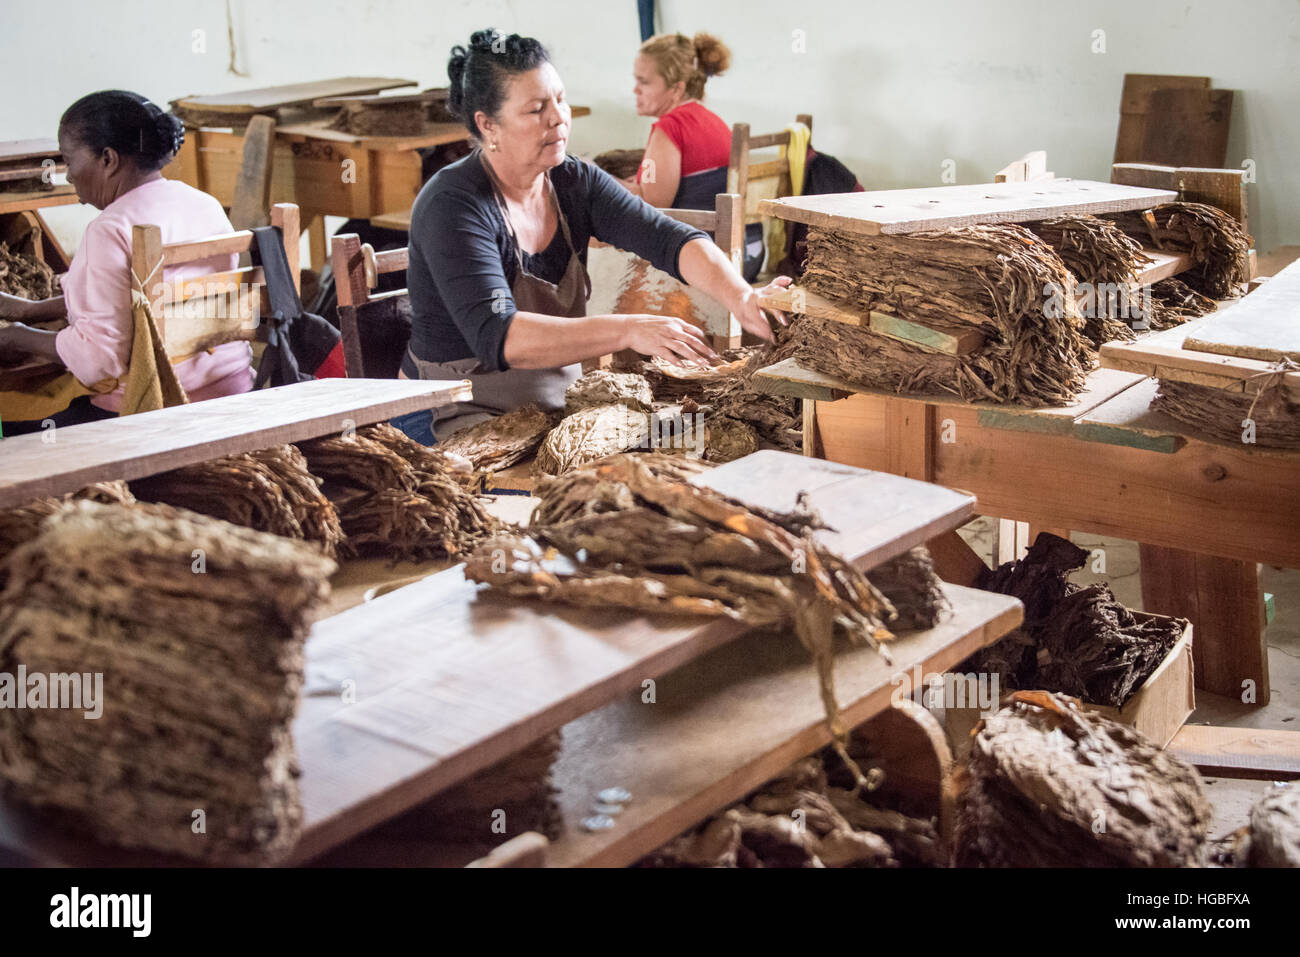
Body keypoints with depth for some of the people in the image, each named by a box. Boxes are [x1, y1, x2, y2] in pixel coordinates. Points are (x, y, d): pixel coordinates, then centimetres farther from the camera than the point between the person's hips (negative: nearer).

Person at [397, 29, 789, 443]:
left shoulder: (576, 182, 1)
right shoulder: (452, 206, -19)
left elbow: (669, 239, -11)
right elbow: (497, 337, -31)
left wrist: (740, 298, -30)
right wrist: (628, 331, -40)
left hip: (557, 404, 6)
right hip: (461, 418, -6)